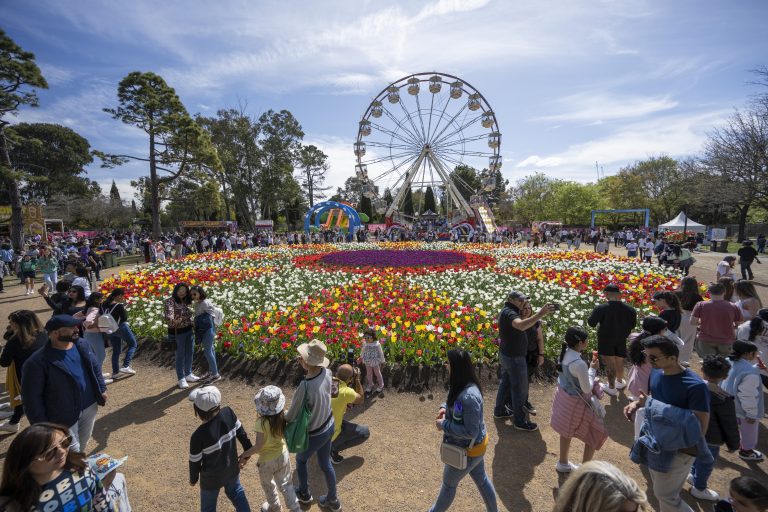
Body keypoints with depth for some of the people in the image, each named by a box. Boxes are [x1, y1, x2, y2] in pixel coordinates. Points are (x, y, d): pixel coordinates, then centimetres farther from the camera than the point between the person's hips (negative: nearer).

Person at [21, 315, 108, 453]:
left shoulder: (82, 345, -5)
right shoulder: (37, 362, -23)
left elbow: (95, 368, 10)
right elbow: (31, 398, -16)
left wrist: (102, 389, 10)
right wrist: (41, 425, -13)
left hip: (90, 406, 6)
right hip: (64, 415, -6)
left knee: (84, 442, 25)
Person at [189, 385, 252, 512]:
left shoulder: (198, 436, -34)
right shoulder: (228, 413, -25)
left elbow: (195, 461, -16)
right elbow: (241, 433, -8)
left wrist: (193, 479, 5)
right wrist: (248, 451, 10)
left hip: (212, 478, -3)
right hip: (232, 469, 3)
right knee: (236, 492, 32)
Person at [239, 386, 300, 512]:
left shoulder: (262, 422, -32)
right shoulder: (284, 416, -18)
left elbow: (259, 446, -26)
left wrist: (245, 454, -11)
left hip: (267, 460, -3)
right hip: (283, 455, 3)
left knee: (268, 486, 28)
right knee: (286, 484, 25)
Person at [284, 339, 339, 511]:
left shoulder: (304, 387, -38)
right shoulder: (327, 373, -19)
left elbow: (291, 416, -22)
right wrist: (306, 366, -6)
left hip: (314, 435, -5)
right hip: (329, 426, 5)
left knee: (301, 459, 29)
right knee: (325, 463, 28)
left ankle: (304, 493, 54)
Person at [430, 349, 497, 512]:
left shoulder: (469, 397, -38)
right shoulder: (463, 385, -9)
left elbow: (470, 432, -31)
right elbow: (457, 402, 12)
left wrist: (443, 425, -25)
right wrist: (445, 407, -7)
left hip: (467, 450, -7)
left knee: (449, 484, 19)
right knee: (481, 478, 27)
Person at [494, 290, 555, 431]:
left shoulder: (507, 311, 8)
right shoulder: (509, 313, -25)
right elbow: (521, 326, -48)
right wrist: (540, 314, -54)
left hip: (506, 355, 10)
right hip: (514, 357, -10)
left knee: (506, 383, 23)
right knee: (519, 388, 3)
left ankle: (499, 410, 37)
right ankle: (520, 421, 16)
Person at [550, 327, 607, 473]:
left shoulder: (564, 354, -7)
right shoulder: (579, 364, -32)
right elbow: (587, 388, -20)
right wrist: (593, 369, -11)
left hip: (563, 396, 8)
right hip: (575, 402, -8)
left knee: (567, 431, 26)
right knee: (596, 434, 14)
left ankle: (563, 463, 45)